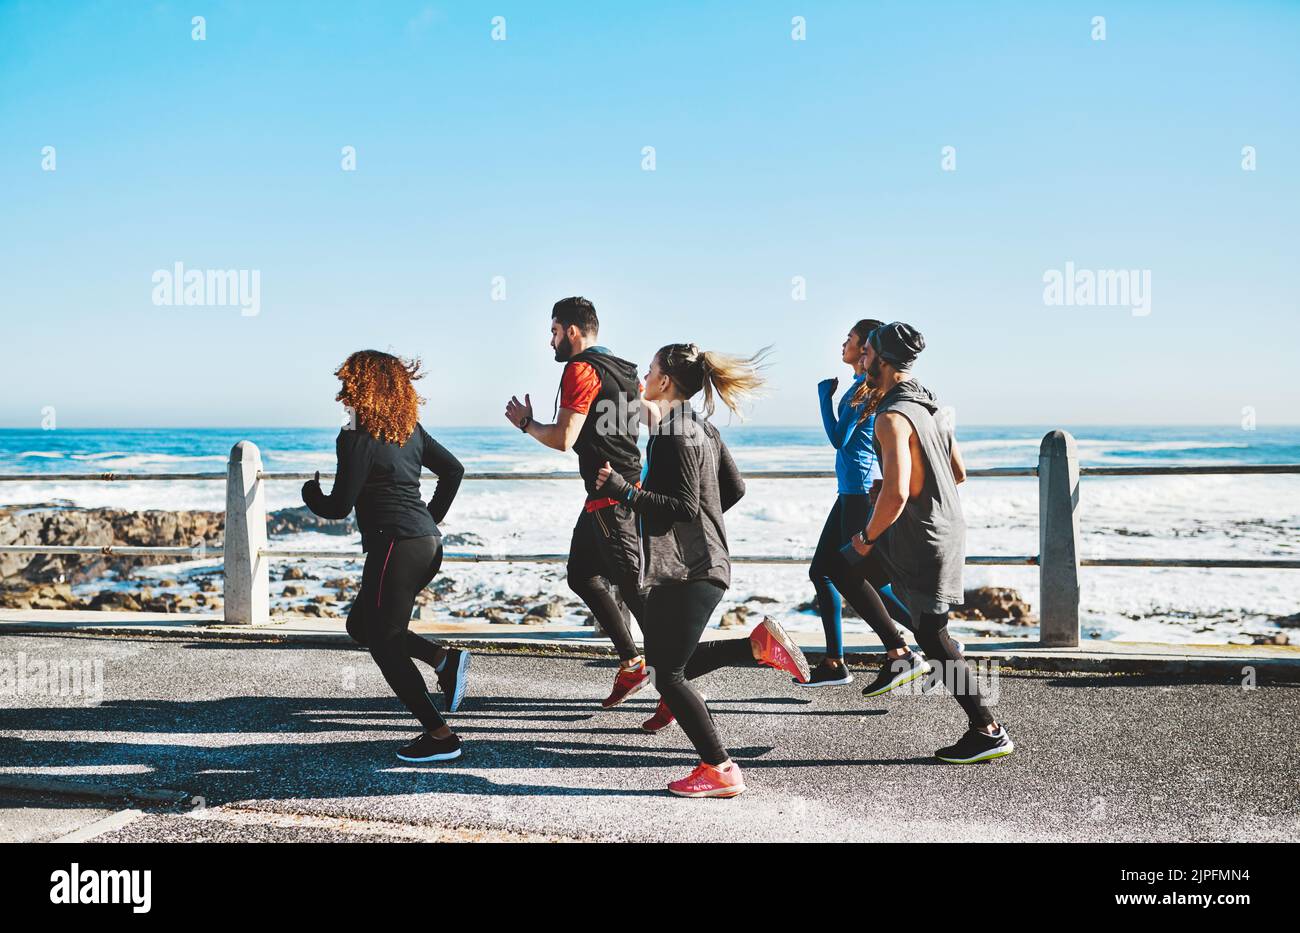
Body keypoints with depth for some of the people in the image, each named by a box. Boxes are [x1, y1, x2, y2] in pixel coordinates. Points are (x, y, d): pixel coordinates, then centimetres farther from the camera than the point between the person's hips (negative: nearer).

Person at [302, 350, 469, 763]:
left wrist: (310, 492, 11)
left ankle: (440, 736, 5)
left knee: (385, 644, 4)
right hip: (428, 544, 9)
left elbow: (338, 508, -10)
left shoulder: (357, 439, -13)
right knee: (361, 624, 22)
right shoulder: (410, 429, 10)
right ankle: (444, 658, 8)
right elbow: (453, 469, 16)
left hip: (395, 547, -9)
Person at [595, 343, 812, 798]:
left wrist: (624, 491, -23)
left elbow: (685, 507, -21)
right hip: (701, 561, 10)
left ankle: (720, 770, 3)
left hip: (688, 569, -10)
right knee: (665, 656, 20)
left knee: (668, 673, -3)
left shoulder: (675, 436, -17)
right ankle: (760, 645, 14)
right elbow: (734, 489, 16)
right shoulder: (700, 427, 12)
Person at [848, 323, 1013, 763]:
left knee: (932, 636, 0)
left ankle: (988, 731, 6)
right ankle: (901, 656, 28)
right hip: (947, 524, 10)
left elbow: (896, 494, -33)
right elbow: (958, 471, 17)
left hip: (924, 539, -10)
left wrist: (868, 537, -16)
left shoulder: (893, 417, -23)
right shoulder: (926, 405, 8)